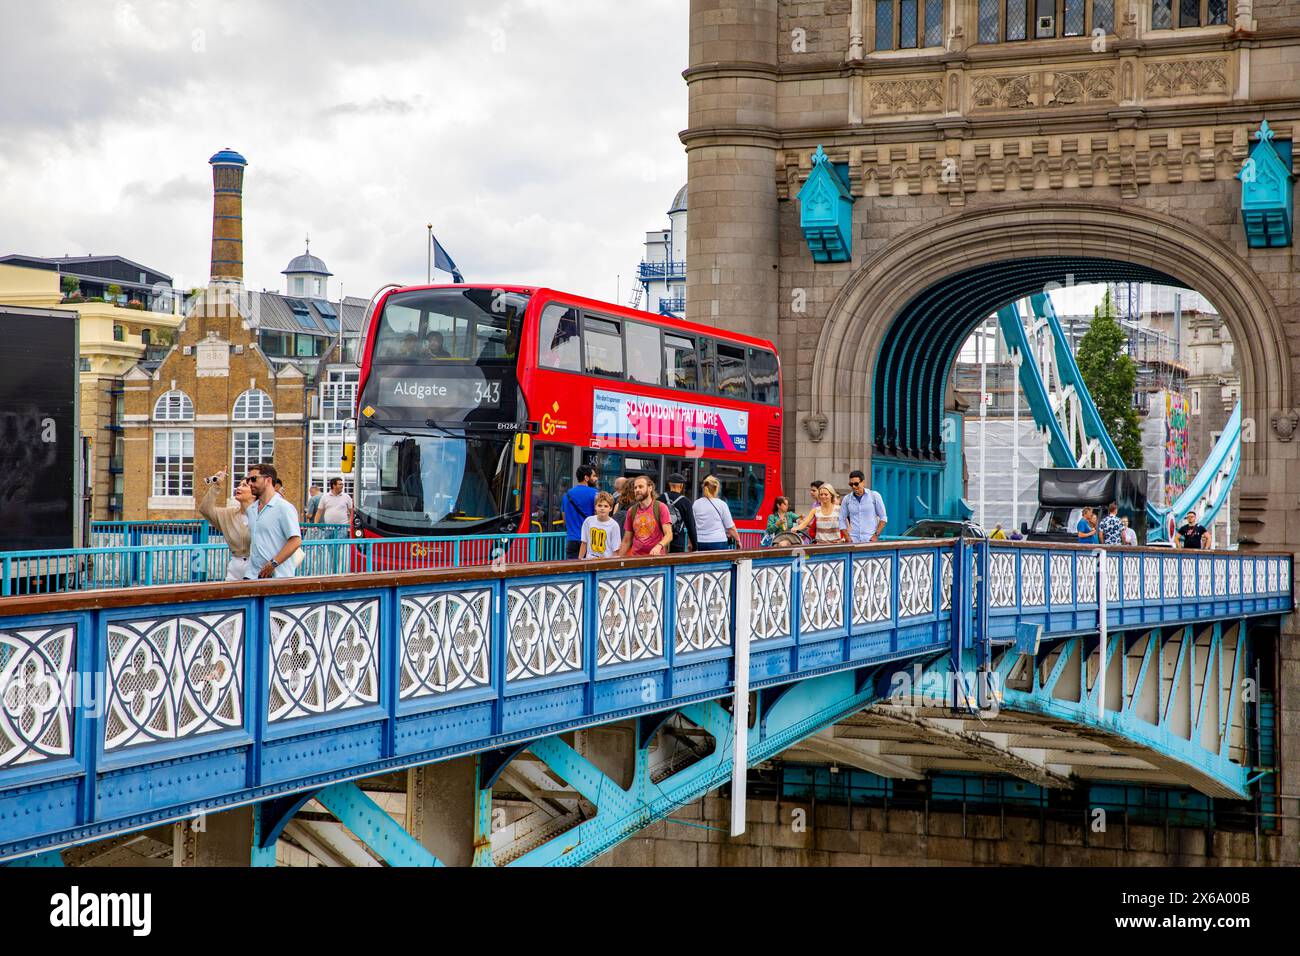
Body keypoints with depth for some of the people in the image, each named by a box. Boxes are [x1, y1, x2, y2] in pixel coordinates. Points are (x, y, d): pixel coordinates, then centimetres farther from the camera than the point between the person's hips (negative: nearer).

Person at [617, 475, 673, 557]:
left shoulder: (661, 507, -2)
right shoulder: (631, 511, 9)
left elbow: (668, 535, -11)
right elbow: (626, 541, 14)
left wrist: (659, 546, -29)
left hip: (656, 557, -3)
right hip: (635, 558, 4)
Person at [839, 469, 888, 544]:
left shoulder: (875, 496, 4)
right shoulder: (847, 499, 9)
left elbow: (883, 518, 5)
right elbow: (842, 520, 12)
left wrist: (876, 535, -4)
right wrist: (847, 538, 0)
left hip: (870, 540, -1)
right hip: (853, 541, 1)